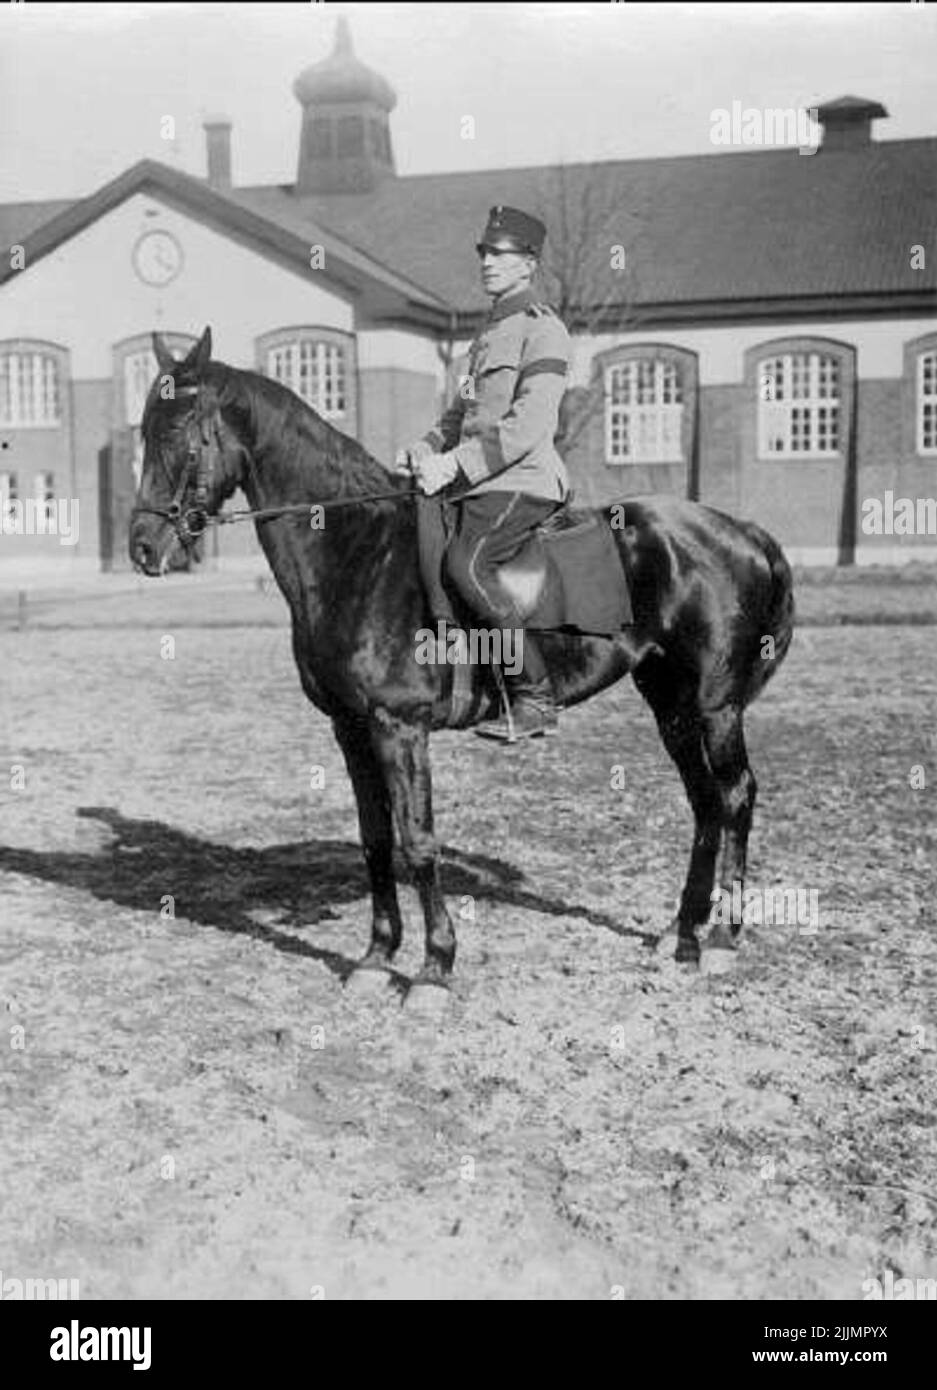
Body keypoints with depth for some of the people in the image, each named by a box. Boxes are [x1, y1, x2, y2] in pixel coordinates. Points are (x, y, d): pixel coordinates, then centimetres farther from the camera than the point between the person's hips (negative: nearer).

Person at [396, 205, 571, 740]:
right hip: (482, 482, 10)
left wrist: (454, 463, -22)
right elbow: (464, 412, 30)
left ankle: (536, 697, -23)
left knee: (466, 566, -27)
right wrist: (425, 450, 10)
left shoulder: (542, 329, -5)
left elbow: (530, 425, -17)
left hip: (520, 481, -10)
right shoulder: (491, 332, 24)